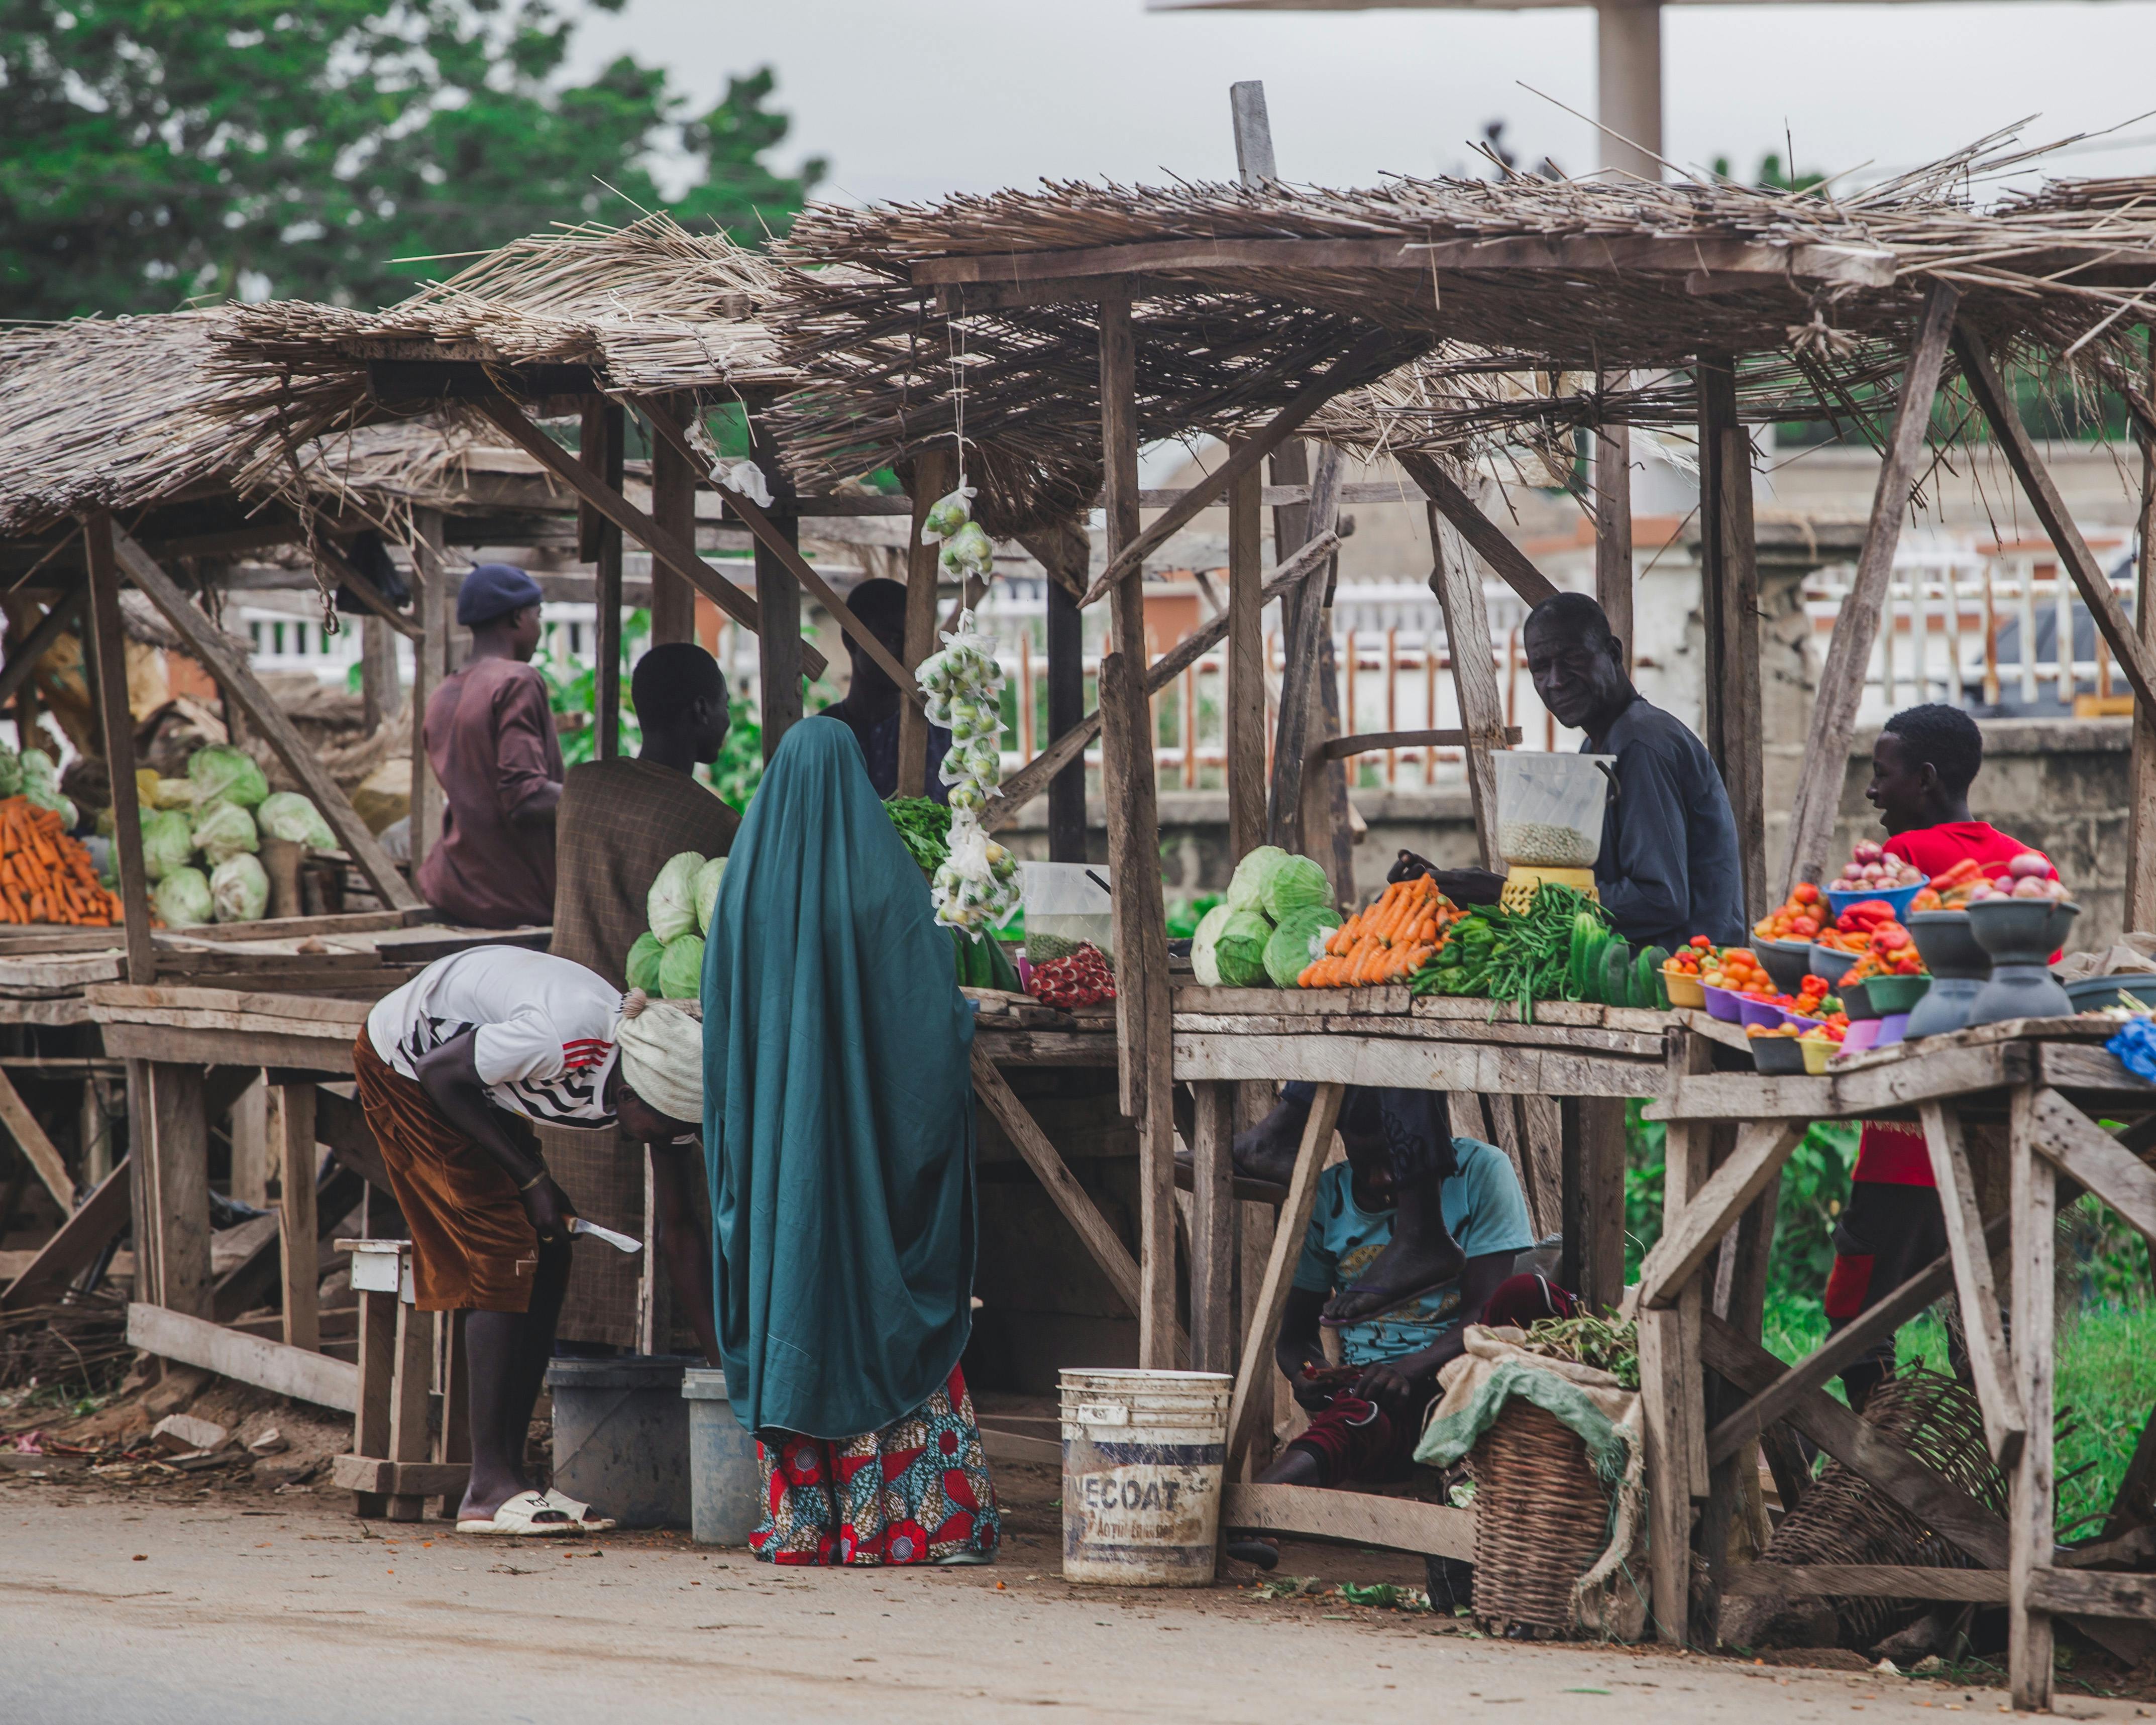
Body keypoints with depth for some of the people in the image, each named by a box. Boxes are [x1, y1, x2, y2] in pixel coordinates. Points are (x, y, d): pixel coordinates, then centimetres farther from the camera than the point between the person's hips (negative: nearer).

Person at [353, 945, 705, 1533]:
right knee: (505, 1253, -15)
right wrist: (531, 1178, -20)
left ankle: (504, 1471, 4)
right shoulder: (562, 1041, -37)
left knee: (548, 1262, 0)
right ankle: (490, 1488, -15)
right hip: (406, 1069, -8)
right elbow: (442, 1074, -23)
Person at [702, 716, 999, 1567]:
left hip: (776, 1130, 3)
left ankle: (800, 1521, 5)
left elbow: (720, 1019, 6)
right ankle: (918, 1518, -3)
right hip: (873, 1135, -3)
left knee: (791, 1299, 7)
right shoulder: (883, 875, -9)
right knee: (887, 1306, 1)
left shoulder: (747, 878, 1)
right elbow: (940, 1012, -9)